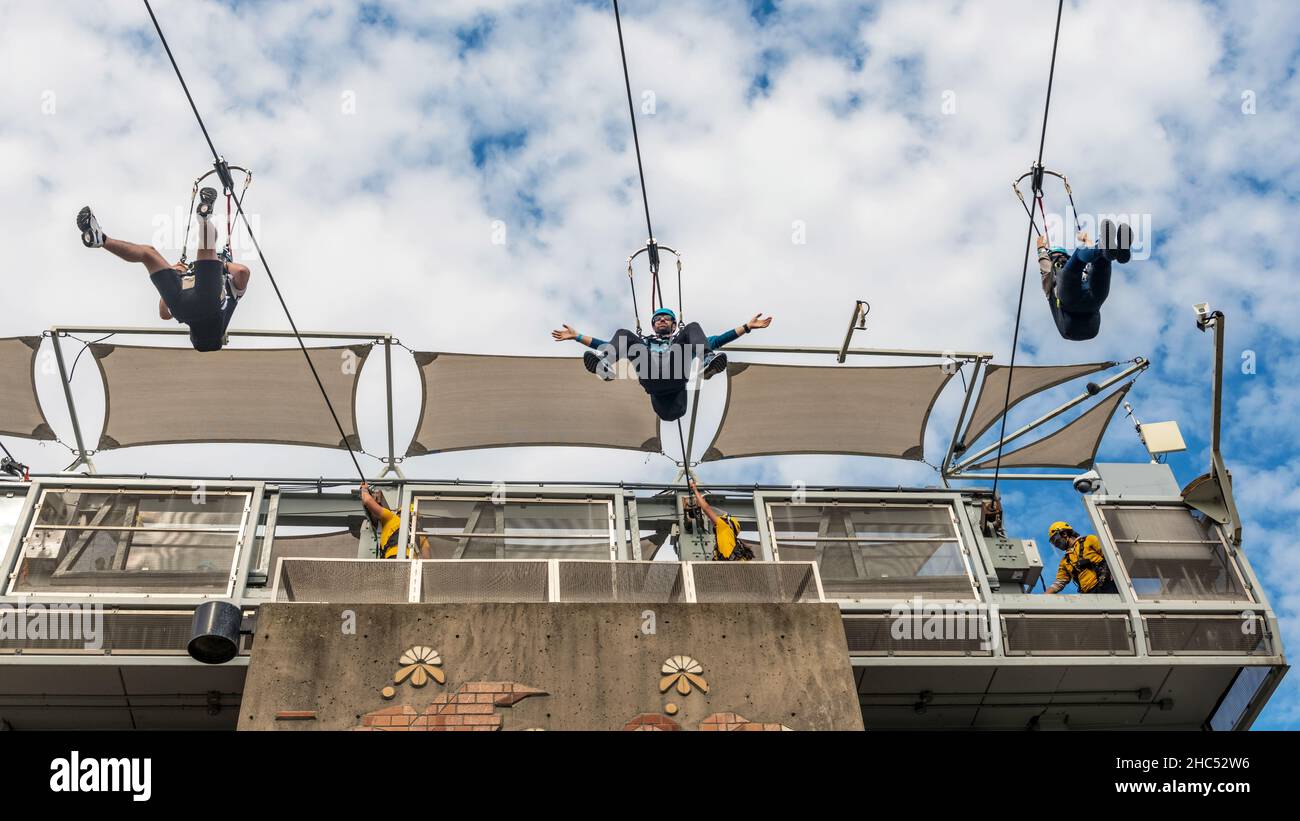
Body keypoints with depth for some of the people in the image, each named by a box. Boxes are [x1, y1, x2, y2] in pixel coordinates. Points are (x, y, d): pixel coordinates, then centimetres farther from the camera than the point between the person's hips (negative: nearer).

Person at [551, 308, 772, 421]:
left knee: (693, 327, -9)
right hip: (650, 377, 1)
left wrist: (747, 327, 25)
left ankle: (708, 362, -43)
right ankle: (605, 366, -41)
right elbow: (610, 346, 38)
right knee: (623, 334, -7)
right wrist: (577, 336, 33)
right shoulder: (643, 341, 44)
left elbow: (716, 340, 33)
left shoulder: (682, 338, 42)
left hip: (675, 377, 0)